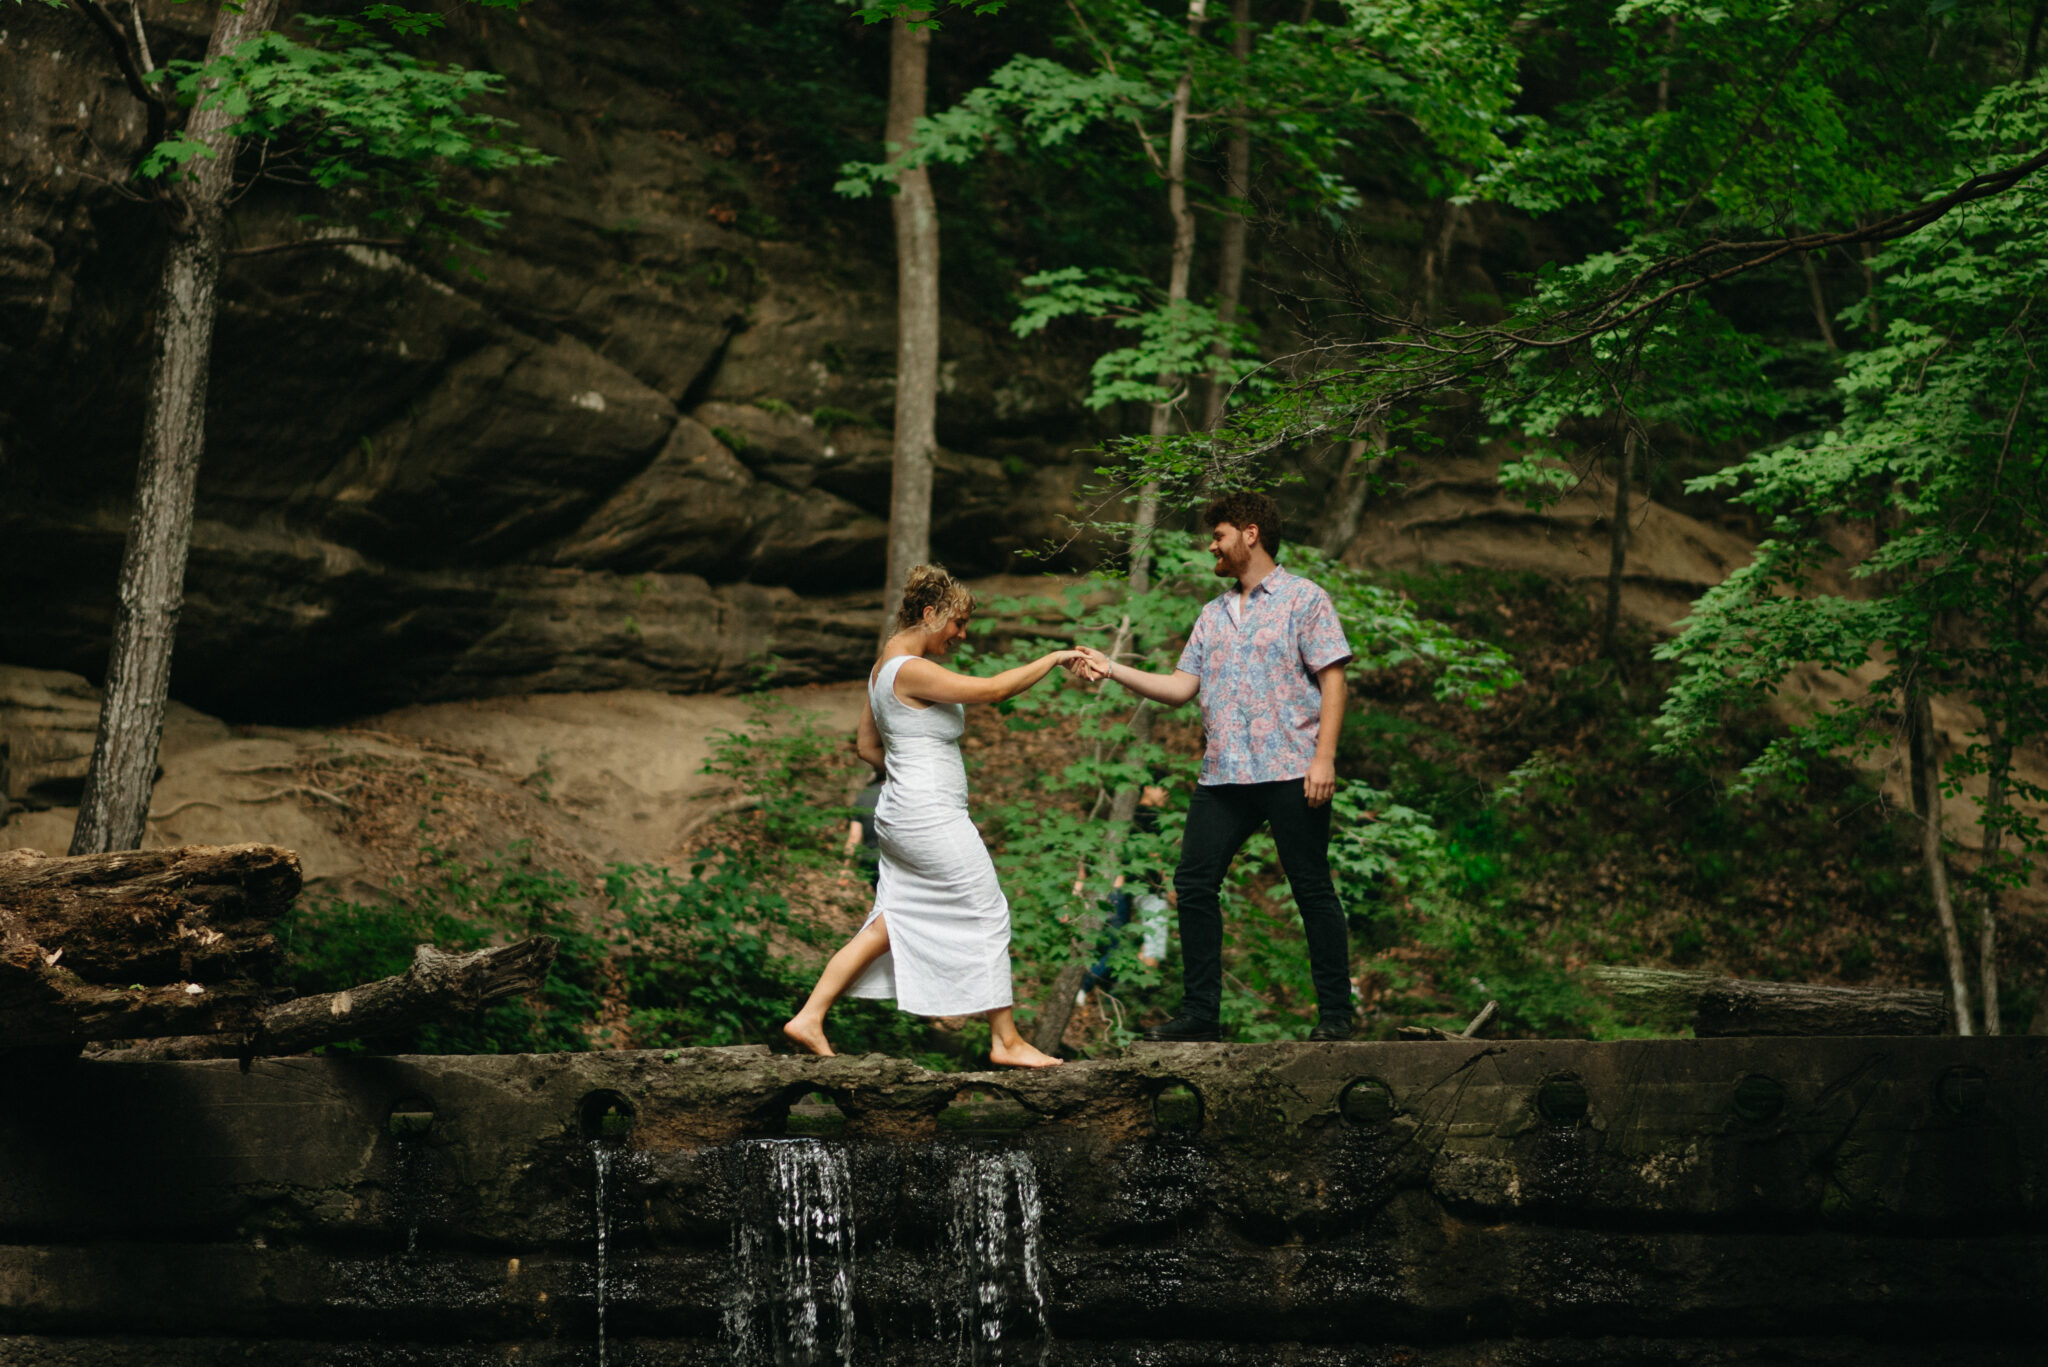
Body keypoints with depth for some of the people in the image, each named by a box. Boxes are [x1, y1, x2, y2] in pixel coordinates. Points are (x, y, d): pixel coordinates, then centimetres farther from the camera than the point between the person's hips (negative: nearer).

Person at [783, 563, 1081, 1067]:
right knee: (988, 915, 0)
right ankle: (1006, 1040, 7)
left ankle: (810, 1017, 6)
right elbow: (992, 689, -21)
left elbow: (867, 745, 22)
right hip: (931, 818, -10)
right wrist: (1052, 659, -13)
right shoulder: (911, 671, -17)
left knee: (890, 924, 10)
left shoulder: (885, 666, 14)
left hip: (902, 816, 10)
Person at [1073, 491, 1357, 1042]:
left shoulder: (1304, 599, 1)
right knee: (1193, 883, 0)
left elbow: (1332, 681, -5)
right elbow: (1181, 687, 17)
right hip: (1223, 774, 6)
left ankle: (1335, 1012, 5)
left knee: (1312, 889, -2)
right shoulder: (1213, 615, 20)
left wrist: (1324, 757, -15)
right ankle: (1200, 1012, 6)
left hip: (1290, 772, -6)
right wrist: (1111, 670, 8)